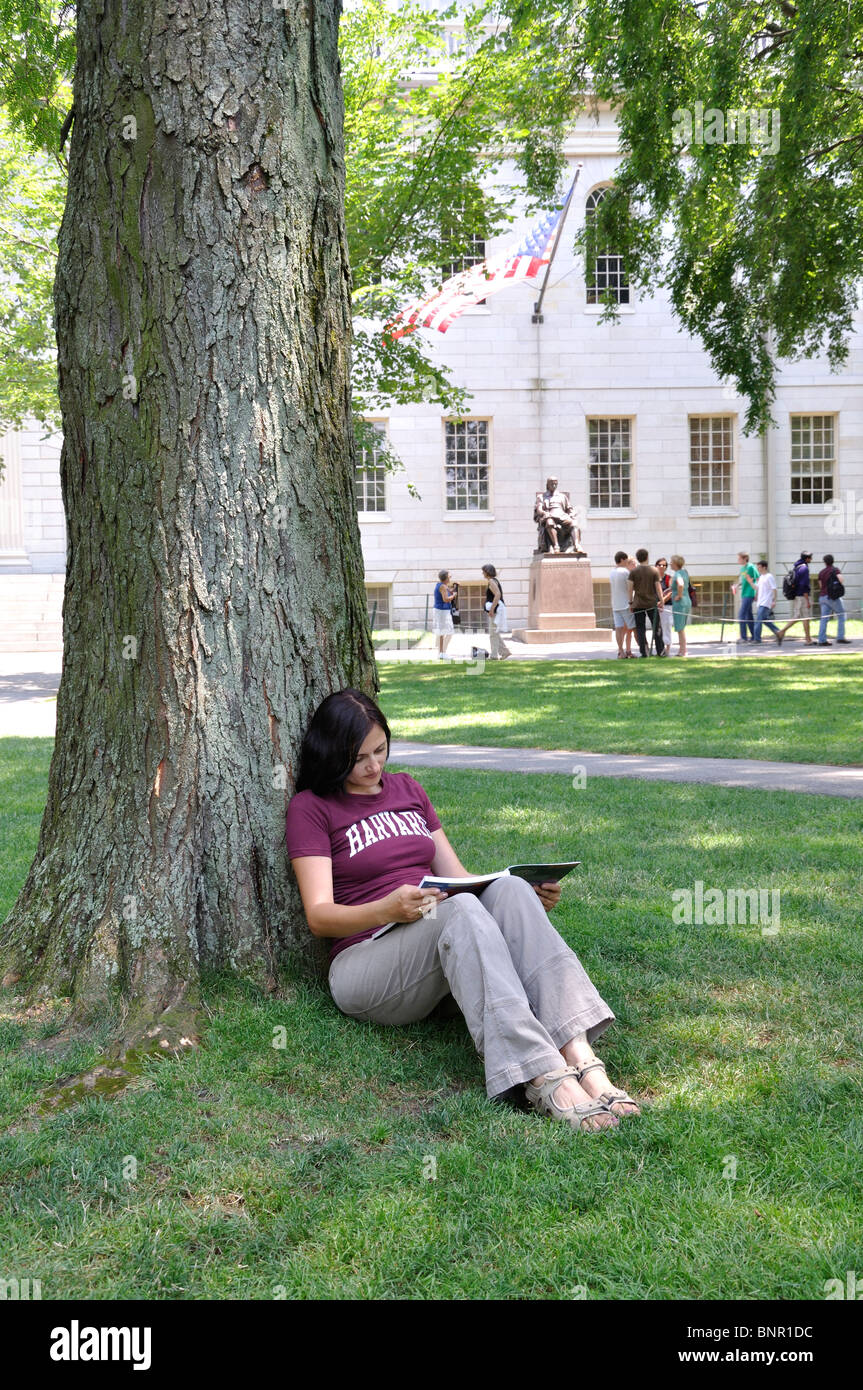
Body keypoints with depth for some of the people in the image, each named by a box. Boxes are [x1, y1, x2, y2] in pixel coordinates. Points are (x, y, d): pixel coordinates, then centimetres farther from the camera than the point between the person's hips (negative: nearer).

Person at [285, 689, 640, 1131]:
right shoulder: (311, 808, 5)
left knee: (509, 888, -27)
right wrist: (388, 909, -26)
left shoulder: (407, 789, 21)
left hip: (445, 954, 5)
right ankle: (544, 1079, -50)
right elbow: (319, 917, -6)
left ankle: (580, 1058, -44)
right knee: (459, 909, -35)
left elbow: (457, 878, 18)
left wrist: (528, 897, -2)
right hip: (364, 963, -5)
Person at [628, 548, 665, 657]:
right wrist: (661, 601, 2)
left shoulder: (634, 571, -2)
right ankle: (660, 651, 12)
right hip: (652, 603, 0)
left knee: (640, 628, 3)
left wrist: (630, 602, 2)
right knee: (657, 627, 10)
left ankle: (644, 652, -2)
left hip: (638, 604, 0)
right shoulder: (654, 570, -2)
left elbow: (630, 588, -4)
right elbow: (658, 586, -3)